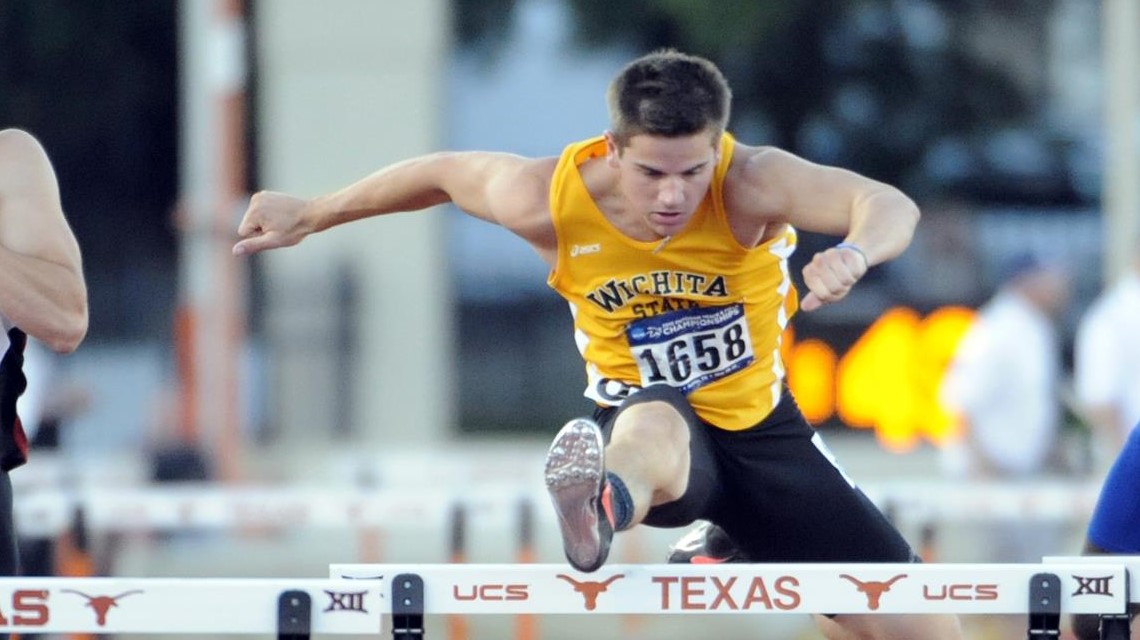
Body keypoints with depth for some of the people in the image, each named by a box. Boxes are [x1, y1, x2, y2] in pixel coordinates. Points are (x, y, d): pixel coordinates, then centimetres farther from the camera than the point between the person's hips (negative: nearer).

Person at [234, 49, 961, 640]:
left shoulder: (750, 184, -25)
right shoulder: (550, 200, -19)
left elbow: (890, 206, -40)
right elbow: (445, 172, 1)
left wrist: (852, 254, -64)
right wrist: (309, 216, 12)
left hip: (760, 430, 3)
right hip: (643, 418, -3)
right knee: (657, 423, -46)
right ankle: (601, 511, -81)